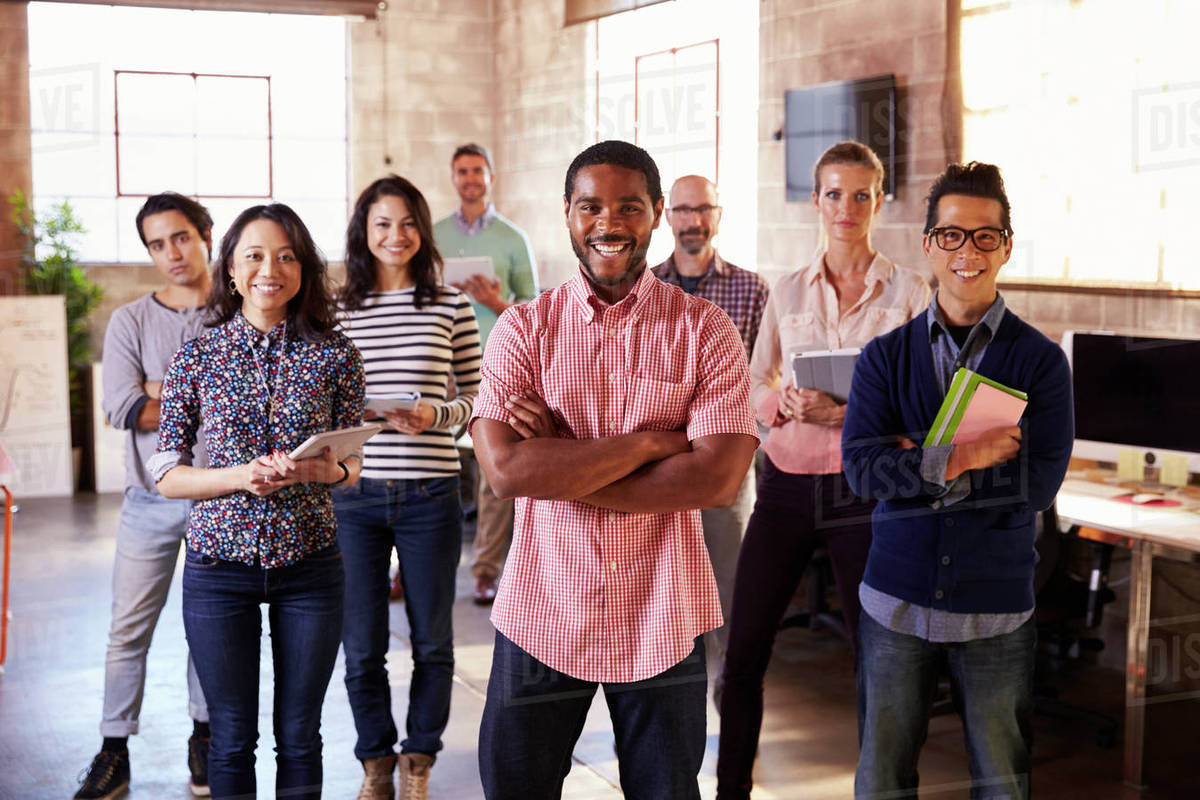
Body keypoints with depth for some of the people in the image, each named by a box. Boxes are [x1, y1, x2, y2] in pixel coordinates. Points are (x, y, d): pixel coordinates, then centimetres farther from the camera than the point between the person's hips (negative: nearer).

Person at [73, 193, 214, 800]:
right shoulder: (131, 321, 3)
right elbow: (120, 408, -9)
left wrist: (163, 393, -12)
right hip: (151, 500, 1)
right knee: (129, 630, 3)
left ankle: (204, 739, 25)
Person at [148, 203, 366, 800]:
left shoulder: (333, 354, 0)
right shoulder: (197, 357, -1)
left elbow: (354, 465, 7)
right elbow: (166, 475, 0)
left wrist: (324, 470, -16)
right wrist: (241, 476, -17)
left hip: (309, 564, 1)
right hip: (220, 564, 0)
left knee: (299, 734, 10)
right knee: (232, 736, 10)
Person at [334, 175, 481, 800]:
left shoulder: (450, 305, 2)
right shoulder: (337, 310, 4)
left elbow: (476, 398, 4)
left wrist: (436, 414, -15)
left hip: (429, 495, 0)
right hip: (354, 495, 1)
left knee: (432, 642, 10)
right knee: (361, 647, 7)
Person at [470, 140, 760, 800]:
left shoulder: (704, 330, -3)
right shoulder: (522, 329, 0)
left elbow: (720, 478, -15)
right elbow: (503, 468, -14)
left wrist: (562, 467, -15)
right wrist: (648, 443, -16)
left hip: (661, 619, 0)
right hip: (543, 614, 1)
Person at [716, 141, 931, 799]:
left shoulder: (908, 292, 0)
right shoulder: (788, 292, 9)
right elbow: (752, 384, 13)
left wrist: (849, 411, -18)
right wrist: (786, 404, -9)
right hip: (787, 482, 3)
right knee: (743, 651, 4)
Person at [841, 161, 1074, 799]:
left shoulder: (1040, 360, -1)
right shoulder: (886, 356, 4)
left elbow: (1040, 483, -12)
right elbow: (860, 465, -9)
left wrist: (917, 462, -12)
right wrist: (955, 460, -21)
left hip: (996, 608, -1)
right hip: (896, 601, 2)